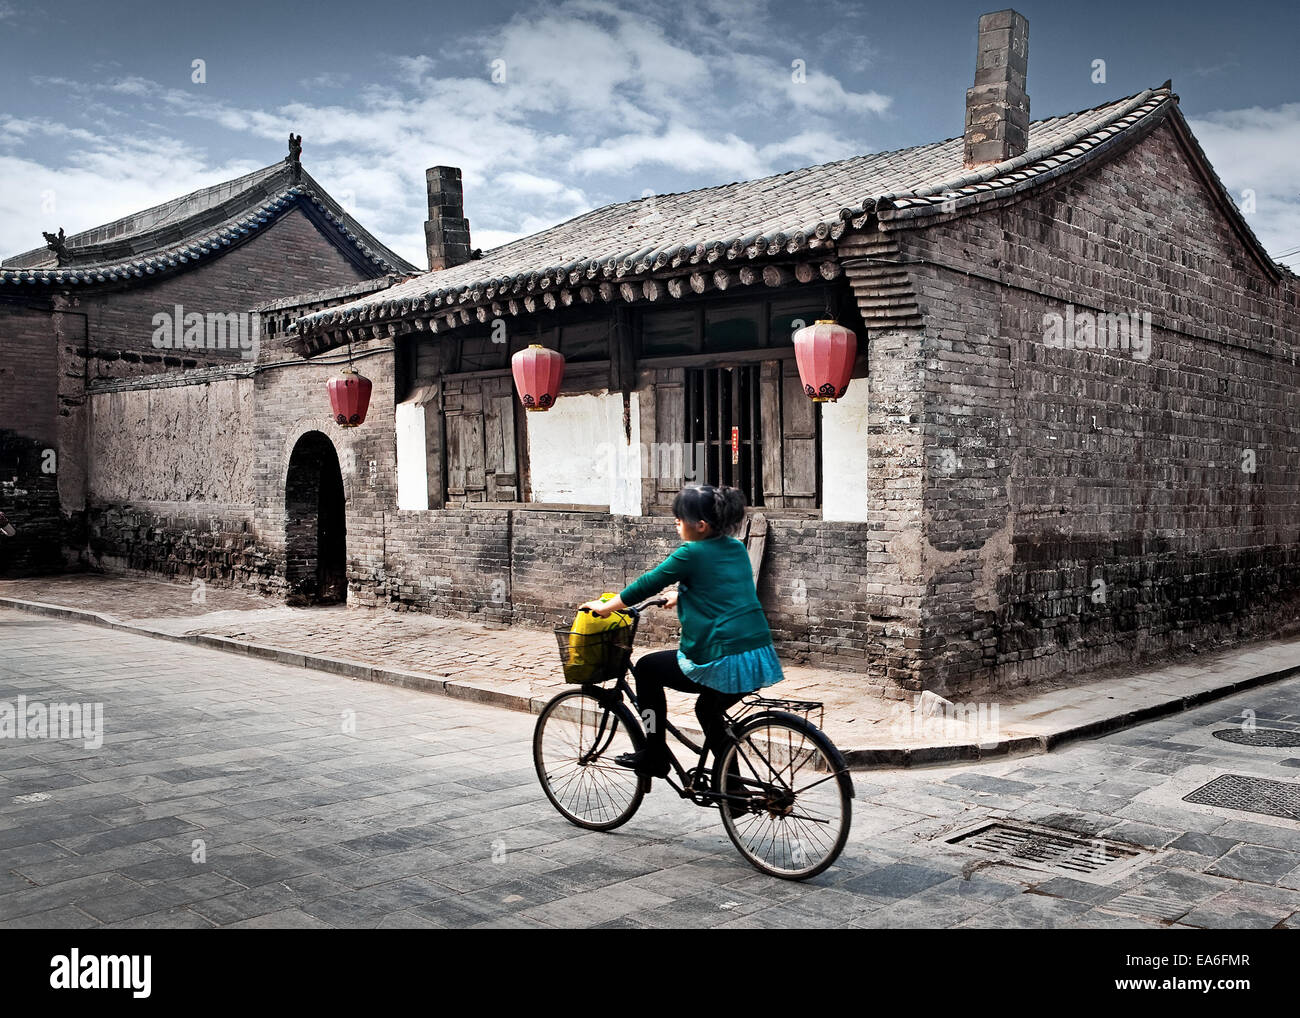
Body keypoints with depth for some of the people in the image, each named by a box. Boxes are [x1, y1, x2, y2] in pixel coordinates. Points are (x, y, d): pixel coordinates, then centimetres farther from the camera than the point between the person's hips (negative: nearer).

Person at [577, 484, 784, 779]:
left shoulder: (692, 553, -8)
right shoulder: (736, 549, 13)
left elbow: (646, 585, -1)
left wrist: (604, 607, 13)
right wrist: (679, 595, 45)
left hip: (723, 663, -8)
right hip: (762, 659, 8)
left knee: (647, 668, 14)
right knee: (708, 709, 31)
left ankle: (654, 757, 18)